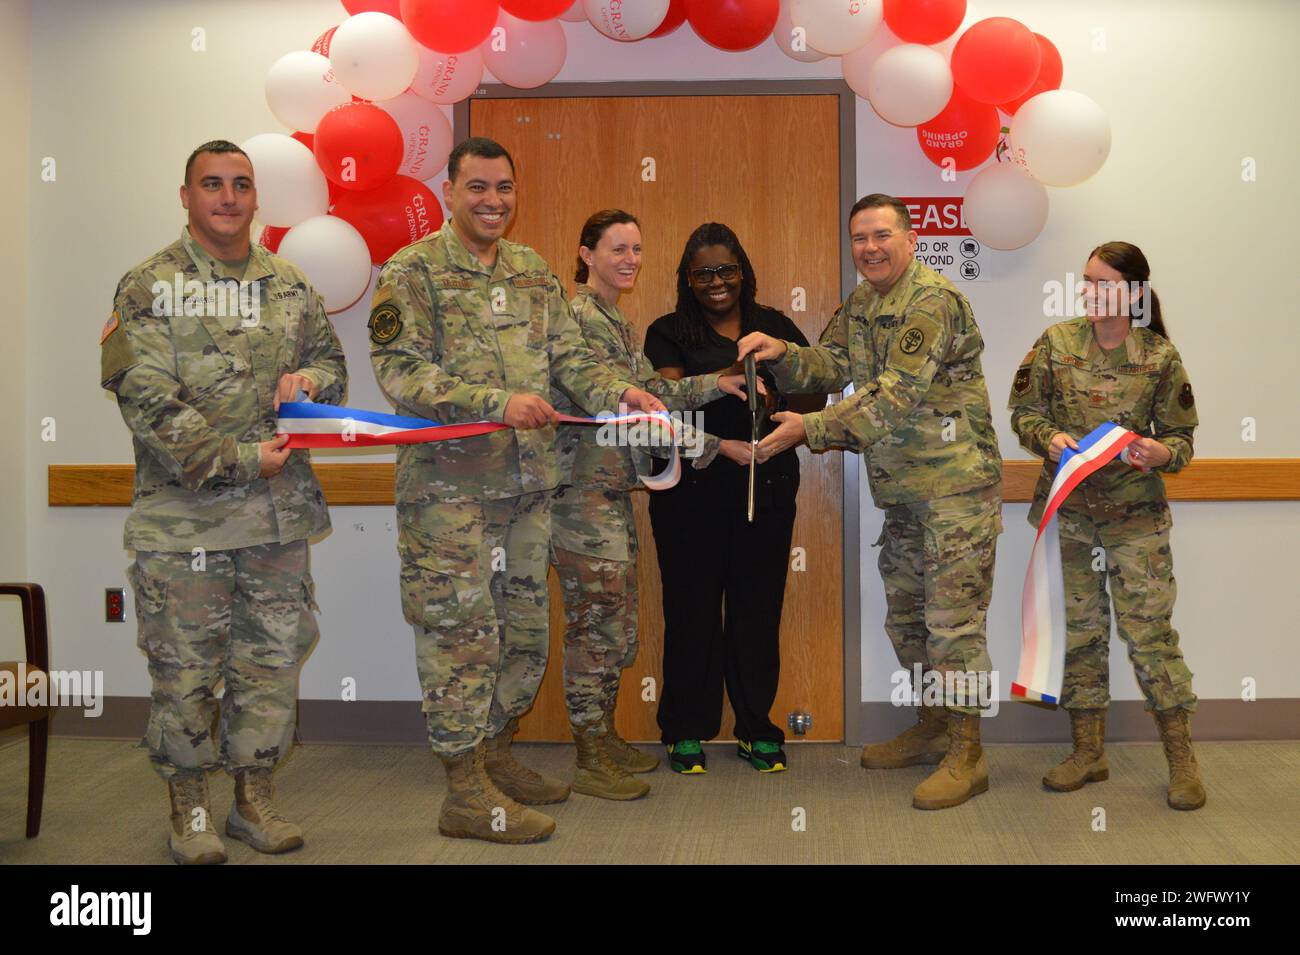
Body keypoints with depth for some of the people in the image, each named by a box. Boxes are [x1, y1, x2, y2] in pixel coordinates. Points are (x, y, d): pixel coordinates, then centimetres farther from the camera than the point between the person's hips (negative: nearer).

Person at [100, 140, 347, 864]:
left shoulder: (289, 284, 12)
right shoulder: (148, 288, -3)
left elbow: (330, 354, 23)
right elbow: (147, 400, -12)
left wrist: (312, 378, -2)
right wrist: (240, 460, -16)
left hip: (279, 511, 5)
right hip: (184, 514, -4)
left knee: (273, 659, 11)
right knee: (186, 668, 4)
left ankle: (255, 797, 25)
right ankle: (189, 809, 20)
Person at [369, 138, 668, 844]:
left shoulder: (533, 271, 14)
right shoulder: (412, 271, -6)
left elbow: (568, 357, 14)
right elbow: (400, 372, -16)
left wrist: (617, 394, -7)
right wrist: (498, 403, -25)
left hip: (528, 481, 7)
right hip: (448, 487, -7)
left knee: (523, 631, 14)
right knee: (460, 633, -2)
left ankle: (495, 757, 31)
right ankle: (465, 792, 9)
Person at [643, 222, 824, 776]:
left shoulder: (775, 327, 12)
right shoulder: (669, 334, 3)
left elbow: (814, 393, 12)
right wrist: (722, 445, -23)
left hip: (766, 488, 2)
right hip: (692, 493, -2)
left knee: (758, 607, 6)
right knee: (692, 609, 3)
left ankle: (756, 729, 18)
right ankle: (687, 732, 15)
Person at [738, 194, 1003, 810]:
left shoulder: (934, 301, -16)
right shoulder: (860, 303, 14)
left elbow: (896, 392, -24)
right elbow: (831, 364, 5)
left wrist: (810, 429, -28)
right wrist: (781, 354, -15)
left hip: (956, 484, -9)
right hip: (901, 490, 9)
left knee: (952, 617, -7)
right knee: (905, 614, 16)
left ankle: (966, 755, 2)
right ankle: (932, 729, 31)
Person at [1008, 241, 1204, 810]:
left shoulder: (1160, 357, -4)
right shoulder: (1056, 342, -1)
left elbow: (1181, 438, 1)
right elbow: (1024, 411, 5)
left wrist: (1159, 452, -21)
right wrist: (1049, 438, -16)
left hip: (1136, 513, -2)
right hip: (1067, 509, 2)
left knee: (1148, 627, -5)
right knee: (1079, 628, 9)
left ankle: (1182, 758, 9)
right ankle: (1088, 752, 21)